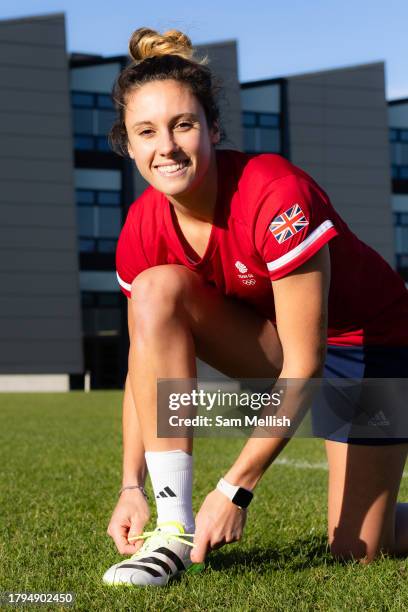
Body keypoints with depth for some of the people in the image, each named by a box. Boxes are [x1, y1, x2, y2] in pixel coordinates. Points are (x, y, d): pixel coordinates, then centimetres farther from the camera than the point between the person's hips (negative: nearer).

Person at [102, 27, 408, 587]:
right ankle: (176, 530, -22)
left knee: (356, 551, -8)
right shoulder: (144, 229, -16)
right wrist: (132, 487, -14)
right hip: (271, 340, 5)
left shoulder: (274, 195, -33)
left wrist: (234, 490, -31)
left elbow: (304, 366, -31)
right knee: (155, 290, -25)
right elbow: (146, 359, -5)